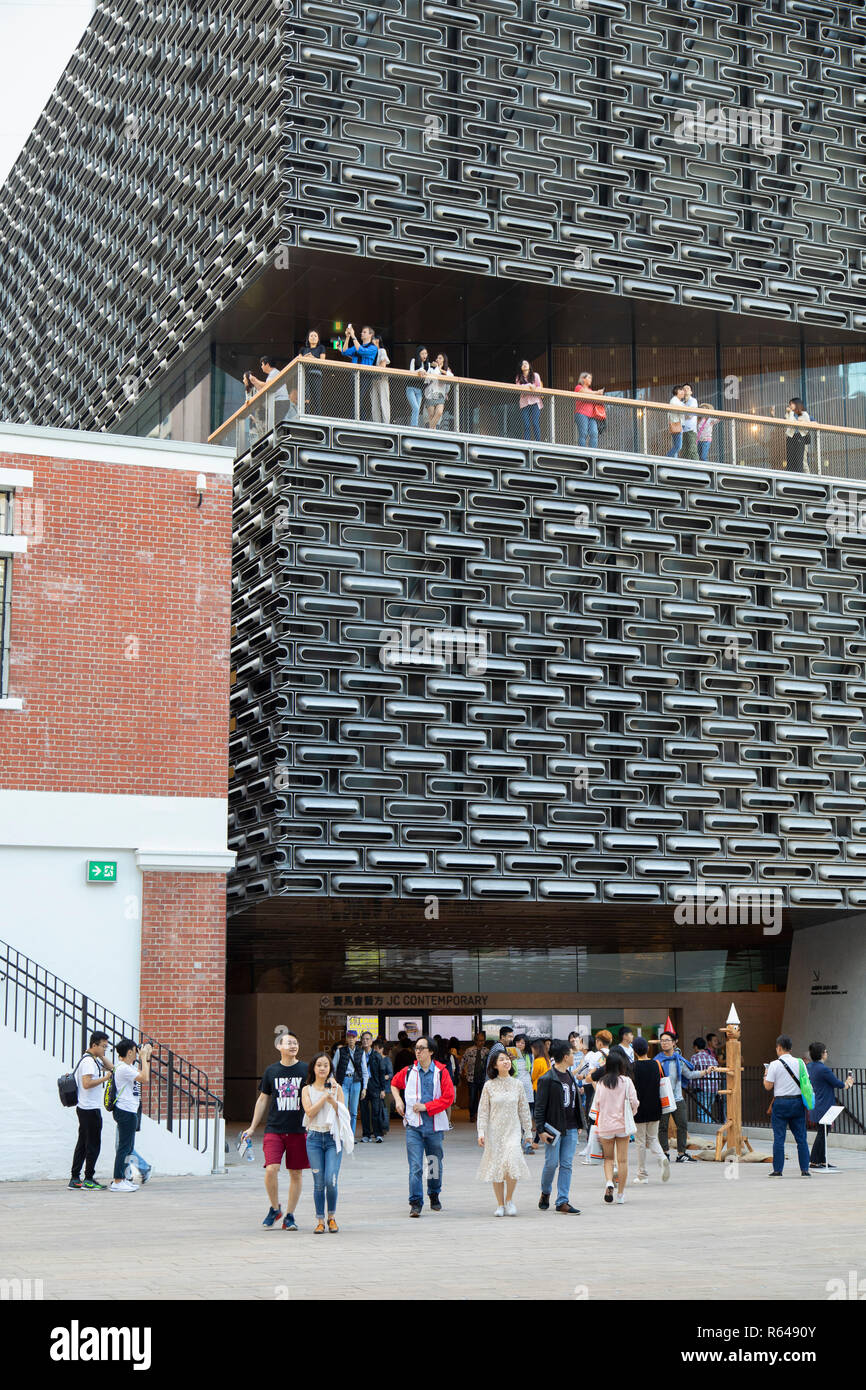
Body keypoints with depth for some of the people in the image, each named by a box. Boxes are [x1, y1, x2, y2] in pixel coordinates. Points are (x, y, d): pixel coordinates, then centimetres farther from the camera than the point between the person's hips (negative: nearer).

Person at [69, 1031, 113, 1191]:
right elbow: (87, 1083, -26)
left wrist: (101, 1056, 9)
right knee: (93, 1145, -4)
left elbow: (110, 1067, 21)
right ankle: (88, 1179, 0)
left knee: (83, 1144, 11)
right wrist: (105, 1077, -20)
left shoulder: (94, 1060, 15)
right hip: (90, 1110, -10)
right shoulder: (88, 1061, -16)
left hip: (84, 1109, 10)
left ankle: (75, 1179, 14)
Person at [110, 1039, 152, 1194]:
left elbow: (143, 1074, 27)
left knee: (128, 1146, 15)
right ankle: (117, 1182, -7)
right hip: (125, 1111, -11)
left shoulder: (129, 1067, 15)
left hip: (129, 1111, 11)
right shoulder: (123, 1068, -17)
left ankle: (122, 1178, 20)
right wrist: (143, 1056, -15)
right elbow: (144, 1077, -22)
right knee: (125, 1146, -9)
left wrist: (147, 1057, 17)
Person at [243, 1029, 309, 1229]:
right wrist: (252, 1128, 14)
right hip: (274, 1129, 0)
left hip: (299, 1130, 0)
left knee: (296, 1174, 3)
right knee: (271, 1169, -14)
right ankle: (274, 1208, 9)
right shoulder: (271, 1071, 6)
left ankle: (289, 1215, 16)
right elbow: (263, 1100, 14)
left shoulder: (305, 1070, 2)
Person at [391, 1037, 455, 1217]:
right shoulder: (408, 1072, 4)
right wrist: (398, 1100, 7)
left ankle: (434, 1195, 34)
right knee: (415, 1166, -10)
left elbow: (448, 1098, -5)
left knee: (435, 1164, 13)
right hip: (414, 1125, 0)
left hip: (434, 1125, 0)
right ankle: (415, 1203, -9)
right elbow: (394, 1084, 24)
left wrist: (426, 1107, -12)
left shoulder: (441, 1072, -1)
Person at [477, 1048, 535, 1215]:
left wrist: (528, 1132, 10)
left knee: (512, 1162, -18)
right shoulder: (489, 1086, 1)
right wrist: (481, 1132, -7)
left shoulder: (517, 1085, 5)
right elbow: (483, 1111, 1)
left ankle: (509, 1200, 1)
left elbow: (524, 1110, 10)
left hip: (513, 1130, 0)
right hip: (494, 1131, 0)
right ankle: (500, 1205, 13)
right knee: (496, 1166, 0)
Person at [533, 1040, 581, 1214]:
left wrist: (578, 1124, 18)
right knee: (552, 1163, -2)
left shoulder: (570, 1077, 14)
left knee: (566, 1165, 3)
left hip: (570, 1129, 7)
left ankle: (562, 1201, 5)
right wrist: (540, 1129, -15)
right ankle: (545, 1193, 23)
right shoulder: (547, 1079, -10)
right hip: (554, 1128, -7)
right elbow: (540, 1107, -11)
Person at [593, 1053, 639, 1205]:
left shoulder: (601, 1082, -4)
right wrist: (632, 1114, 14)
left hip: (605, 1124, 1)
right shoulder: (626, 1081, -7)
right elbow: (634, 1102, -7)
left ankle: (609, 1181, -11)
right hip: (623, 1124, -1)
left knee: (608, 1158, 15)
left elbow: (597, 1104, 0)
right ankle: (620, 1194, 9)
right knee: (622, 1159, 6)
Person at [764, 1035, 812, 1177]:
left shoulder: (775, 1065, -8)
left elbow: (768, 1086, -5)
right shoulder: (800, 1063, 3)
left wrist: (766, 1075, 11)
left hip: (781, 1102, -3)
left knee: (779, 1138, 1)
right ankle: (805, 1170, 6)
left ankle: (777, 1170, 2)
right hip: (798, 1101, 3)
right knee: (801, 1137, 7)